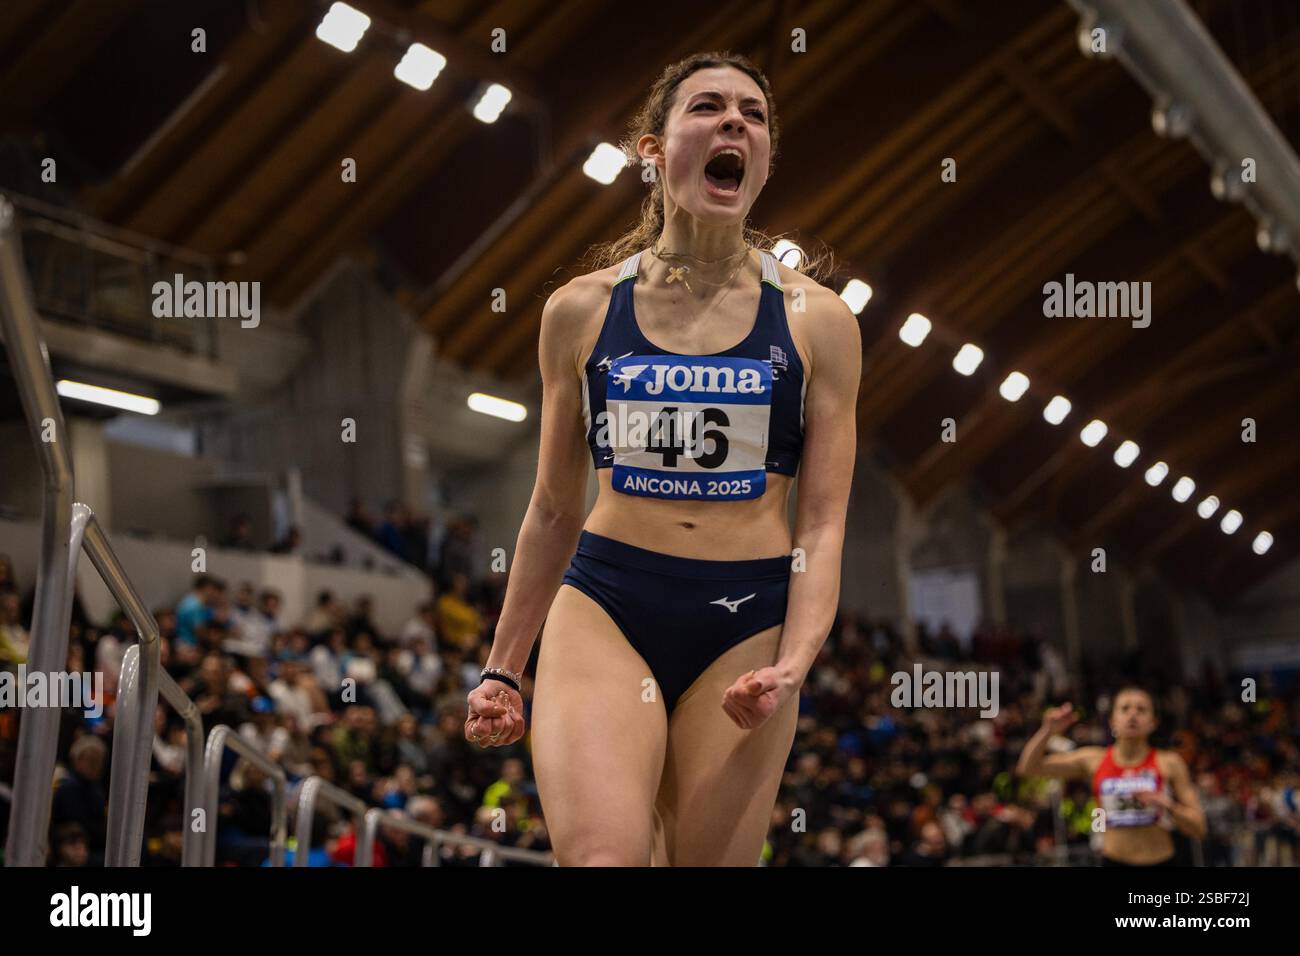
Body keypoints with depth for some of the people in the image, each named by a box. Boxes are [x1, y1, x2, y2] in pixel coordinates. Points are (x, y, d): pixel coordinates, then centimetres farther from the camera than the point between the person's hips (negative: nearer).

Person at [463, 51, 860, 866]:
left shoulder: (818, 320, 4)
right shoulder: (581, 310, 6)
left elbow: (822, 524, 1)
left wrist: (793, 663, -16)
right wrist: (504, 667, 14)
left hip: (746, 624, 1)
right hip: (602, 611, 0)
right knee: (602, 856, -23)